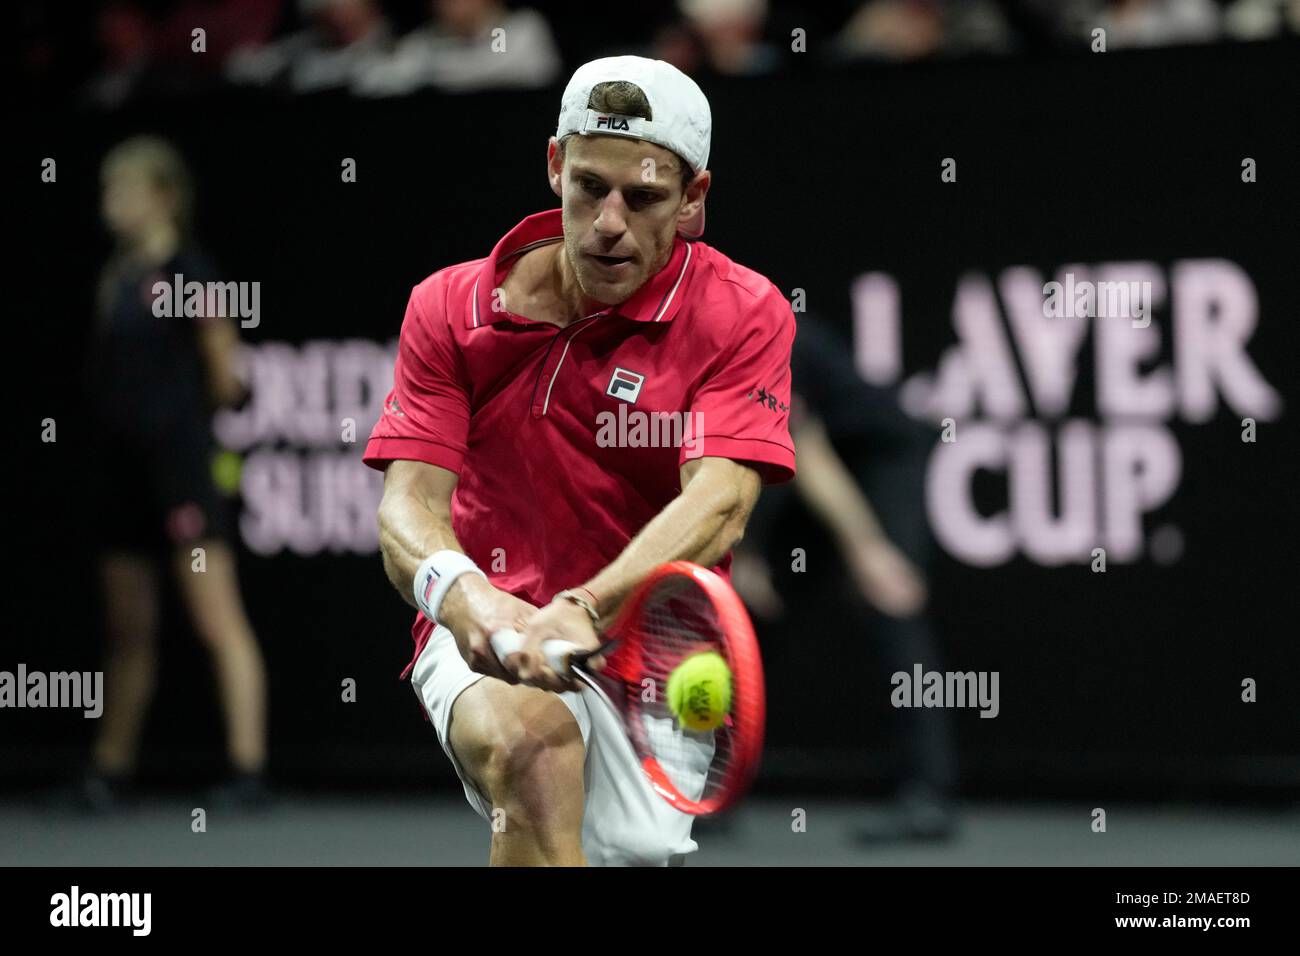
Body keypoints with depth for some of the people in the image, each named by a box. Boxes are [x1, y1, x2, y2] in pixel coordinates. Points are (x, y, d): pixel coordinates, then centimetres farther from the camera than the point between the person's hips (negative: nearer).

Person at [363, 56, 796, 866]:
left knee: (637, 851, -20)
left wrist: (584, 608, -38)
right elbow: (409, 504, -7)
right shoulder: (451, 307, 2)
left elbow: (720, 506, -20)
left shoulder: (743, 316, -4)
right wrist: (460, 594, -32)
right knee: (529, 736, -35)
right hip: (485, 638, -1)